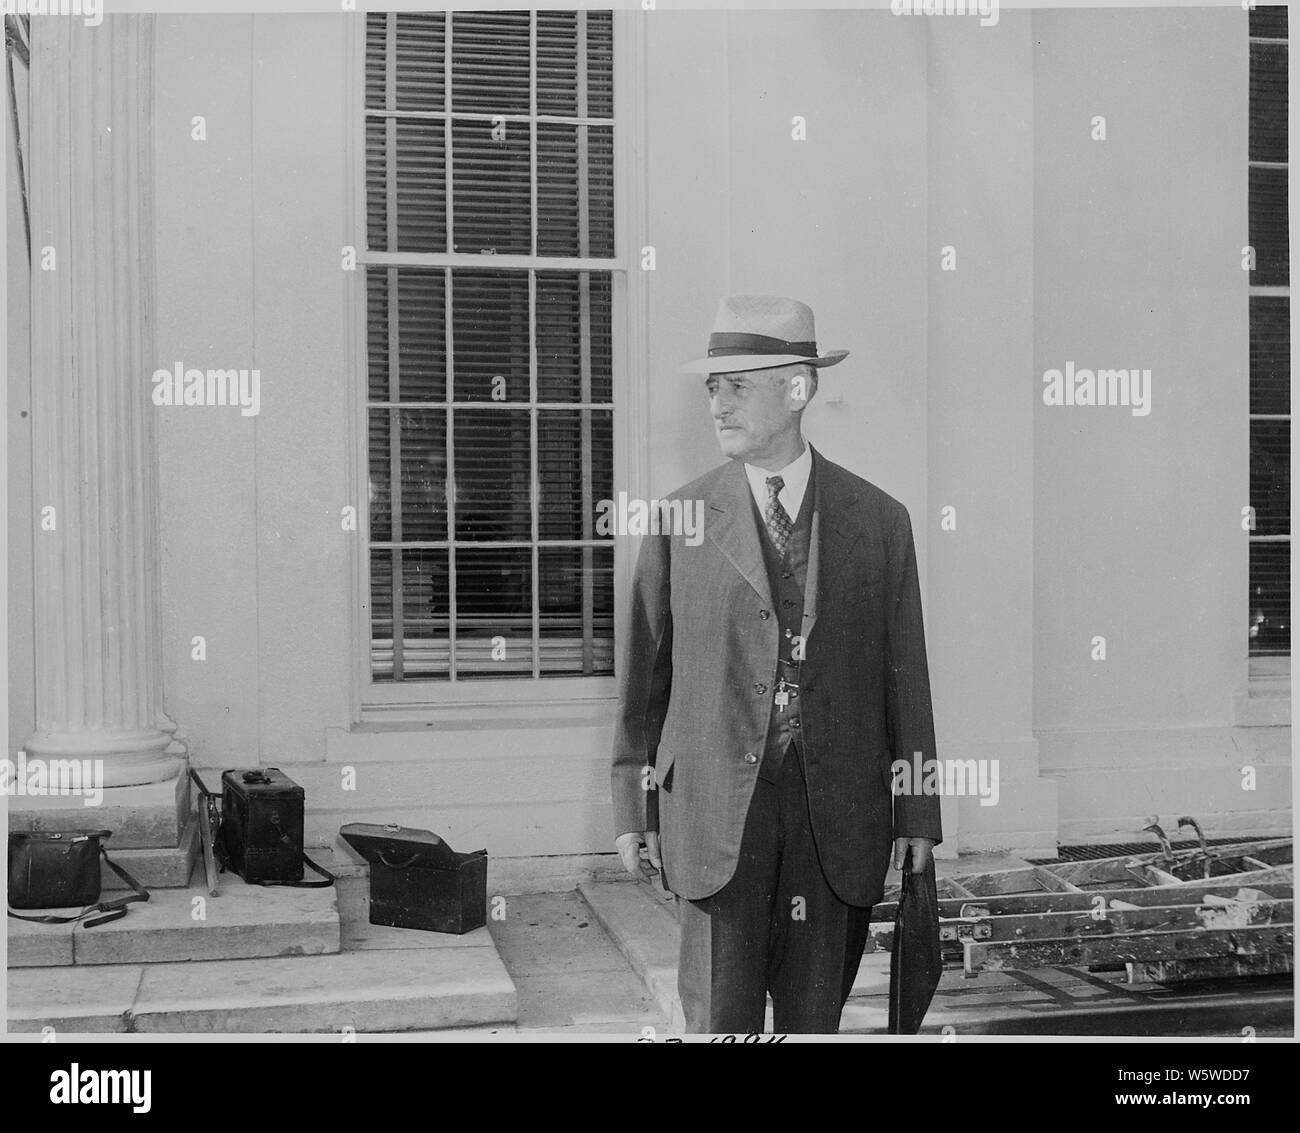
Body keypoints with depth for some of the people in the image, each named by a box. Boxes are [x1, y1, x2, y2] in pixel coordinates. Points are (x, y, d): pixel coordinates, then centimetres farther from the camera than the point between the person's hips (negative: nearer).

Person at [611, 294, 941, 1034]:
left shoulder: (879, 521, 4)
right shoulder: (681, 521, 2)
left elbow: (905, 676, 5)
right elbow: (644, 674, 5)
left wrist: (918, 814, 5)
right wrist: (633, 807, 4)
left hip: (837, 816, 1)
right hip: (715, 808, -1)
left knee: (815, 1018, 10)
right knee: (720, 1021, 1)